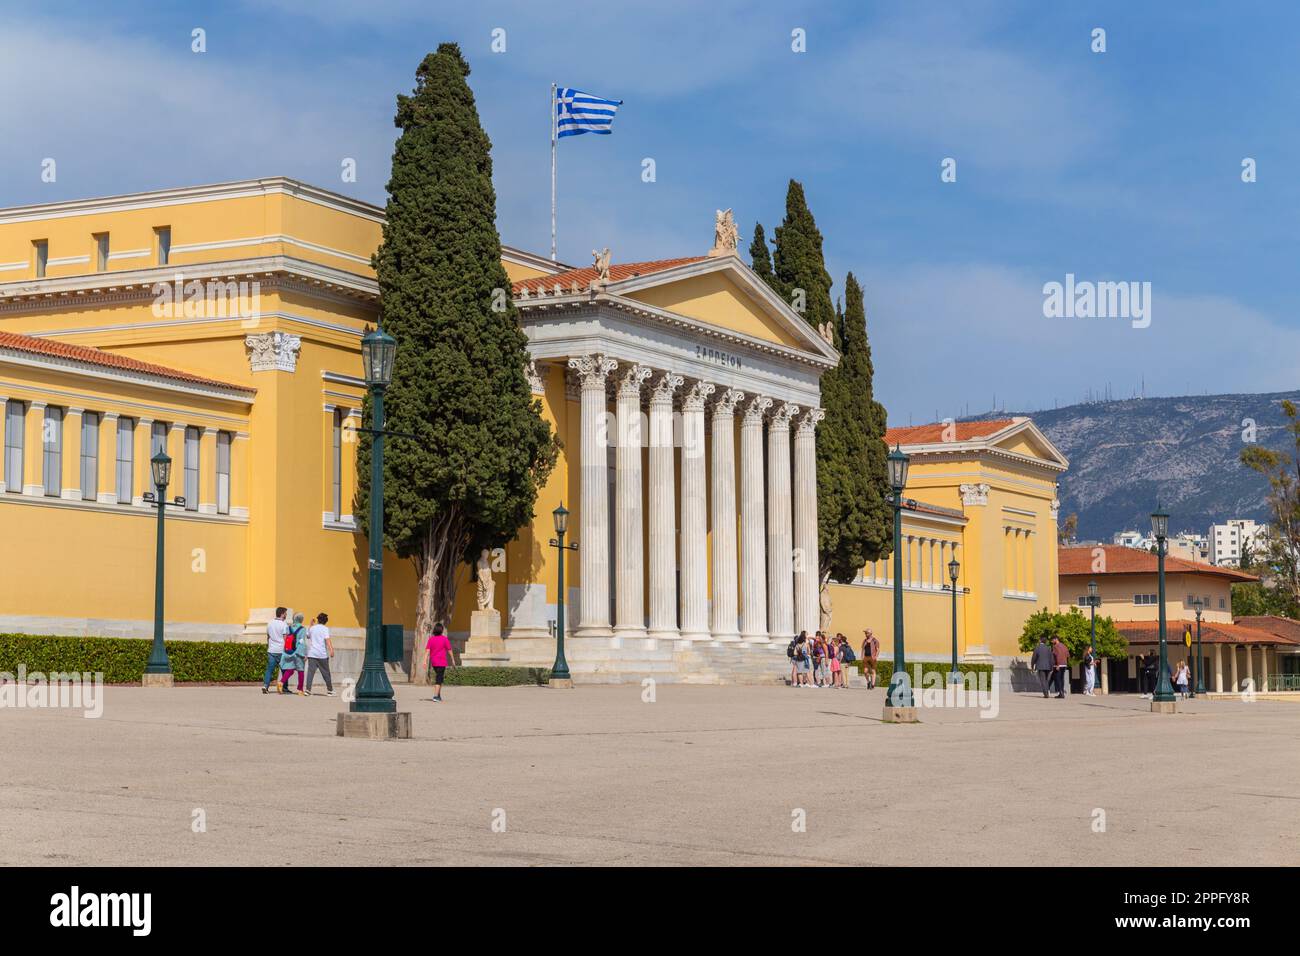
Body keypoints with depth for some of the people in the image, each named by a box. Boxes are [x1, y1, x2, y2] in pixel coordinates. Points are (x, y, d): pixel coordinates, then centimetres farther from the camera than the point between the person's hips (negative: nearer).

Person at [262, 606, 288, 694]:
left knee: (269, 669, 2)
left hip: (271, 650, 4)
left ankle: (265, 685, -14)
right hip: (281, 651, -4)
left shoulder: (270, 623, 10)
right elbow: (285, 638, -12)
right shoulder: (284, 625, -9)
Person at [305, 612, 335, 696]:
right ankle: (330, 690, 15)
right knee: (326, 673, 8)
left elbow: (308, 636, 31)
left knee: (310, 672, -4)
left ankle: (308, 689, -17)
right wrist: (331, 650, -23)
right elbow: (327, 640, -15)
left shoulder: (312, 628, 11)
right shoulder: (325, 629, -1)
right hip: (322, 654, -2)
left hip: (312, 653, 3)